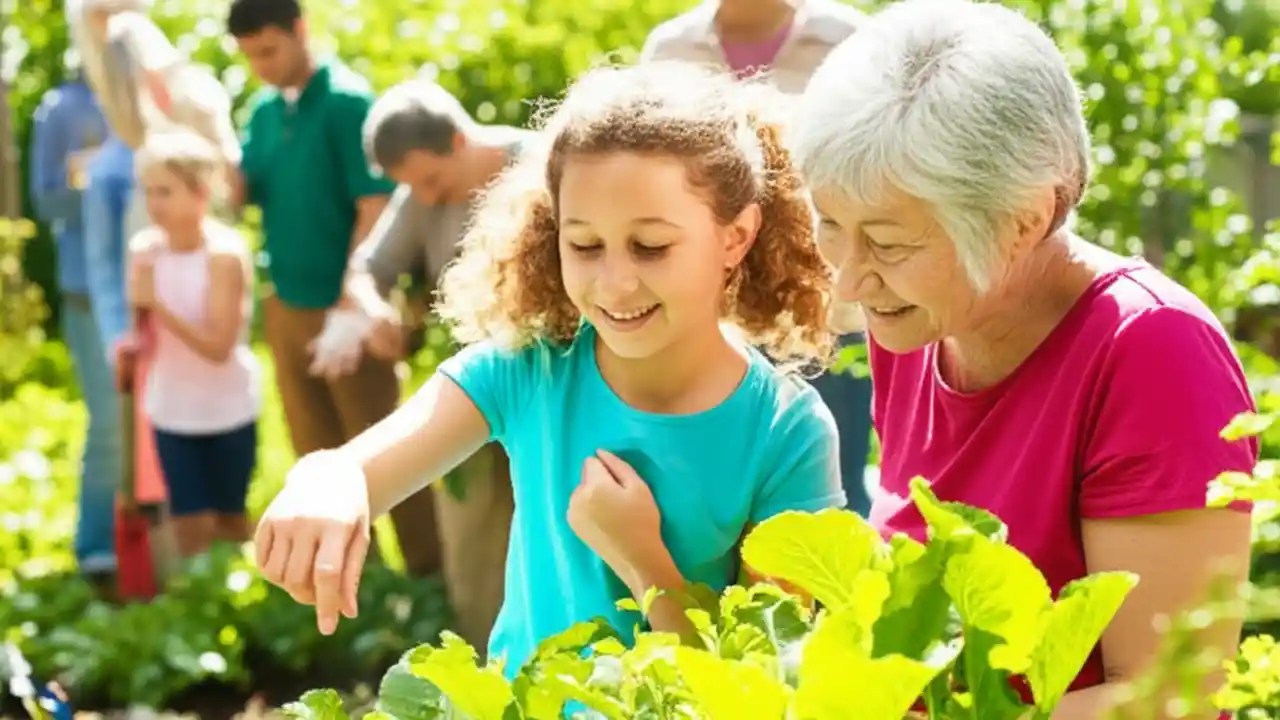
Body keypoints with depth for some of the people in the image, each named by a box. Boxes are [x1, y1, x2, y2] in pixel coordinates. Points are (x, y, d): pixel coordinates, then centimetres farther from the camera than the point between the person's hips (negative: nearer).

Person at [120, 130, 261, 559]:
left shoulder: (225, 253, -20)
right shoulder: (143, 250, -7)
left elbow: (218, 346, -23)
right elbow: (142, 336, -1)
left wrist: (157, 306, -29)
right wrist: (131, 344, -24)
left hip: (228, 408, -3)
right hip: (172, 409, 3)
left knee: (229, 520, 13)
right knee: (190, 526, 2)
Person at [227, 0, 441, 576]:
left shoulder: (347, 102, -14)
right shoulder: (263, 111, 7)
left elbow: (375, 207, -17)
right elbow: (240, 193, 3)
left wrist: (349, 305, -20)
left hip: (341, 307, -7)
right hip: (286, 307, 7)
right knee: (319, 454, 14)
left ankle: (430, 575, 13)